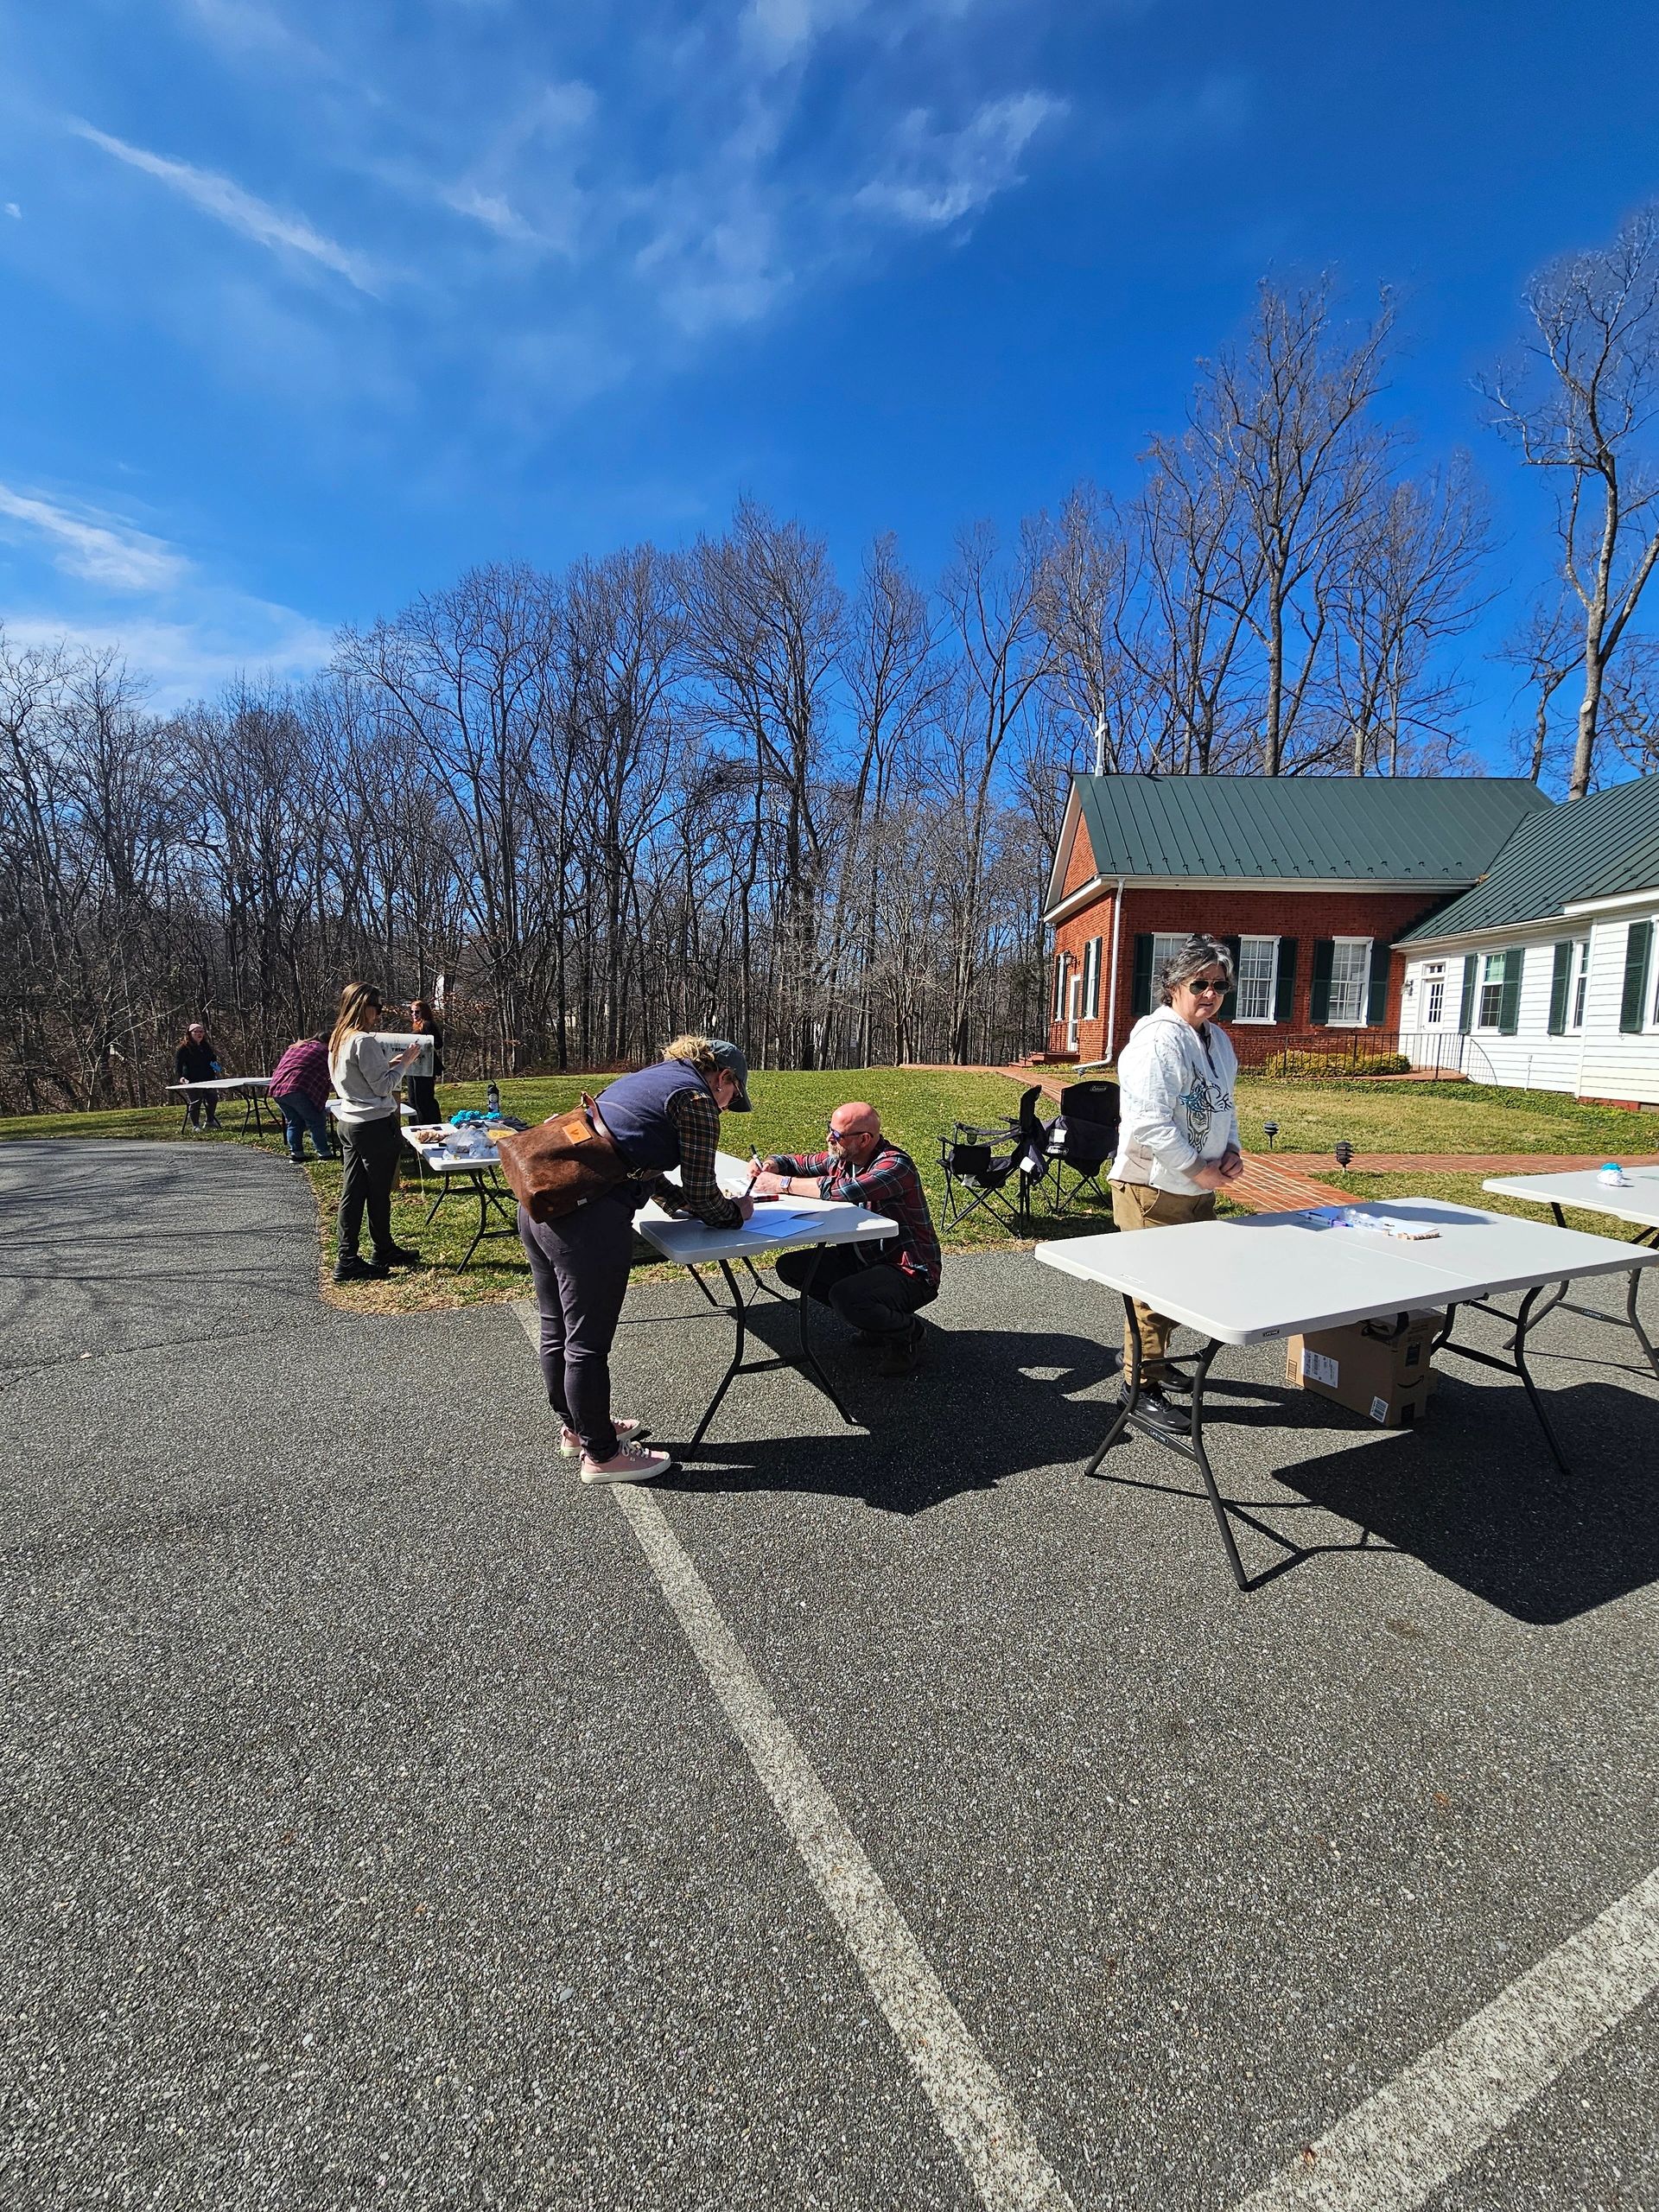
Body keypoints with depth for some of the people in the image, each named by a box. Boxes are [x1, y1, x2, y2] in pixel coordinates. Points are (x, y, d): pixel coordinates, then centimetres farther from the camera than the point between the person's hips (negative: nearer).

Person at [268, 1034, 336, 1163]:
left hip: (276, 1089, 7)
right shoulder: (324, 1050, 8)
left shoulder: (293, 1048, 28)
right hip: (298, 1090, -7)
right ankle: (324, 1153, 5)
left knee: (294, 1123, 18)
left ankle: (295, 1152, 18)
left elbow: (276, 1070, 32)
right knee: (316, 1122, 3)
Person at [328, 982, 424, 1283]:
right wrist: (404, 1061, -7)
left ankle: (346, 1258, 14)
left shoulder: (337, 1040, 11)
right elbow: (382, 1087, -16)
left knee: (352, 1191, 10)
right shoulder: (365, 1041, -18)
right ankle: (382, 1252, 19)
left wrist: (389, 1063, 13)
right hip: (375, 1125, -9)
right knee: (378, 1193, 6)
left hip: (348, 1122, 9)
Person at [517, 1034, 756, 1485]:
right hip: (588, 1221, -10)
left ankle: (576, 1427, 40)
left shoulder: (648, 1078, 23)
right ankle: (601, 1455, 20)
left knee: (557, 1331, 21)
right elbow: (701, 1192, -3)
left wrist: (683, 1200, 26)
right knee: (587, 1343, 5)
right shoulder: (696, 1098, -4)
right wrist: (734, 1212, 14)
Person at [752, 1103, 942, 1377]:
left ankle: (909, 1331, -1)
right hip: (862, 1259, 9)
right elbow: (799, 1162, 17)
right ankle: (875, 1317, 11)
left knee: (844, 1296, -34)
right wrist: (770, 1166, -6)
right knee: (791, 1267, 0)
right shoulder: (841, 1159, 1)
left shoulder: (895, 1164, -23)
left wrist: (783, 1184, -28)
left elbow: (844, 1190, -38)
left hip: (910, 1273, -9)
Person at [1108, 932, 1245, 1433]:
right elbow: (1149, 1123, -25)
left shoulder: (1218, 1039, 12)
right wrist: (1198, 1169, -18)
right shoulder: (1157, 1040, -18)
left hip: (1199, 1188, 9)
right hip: (1154, 1189, -9)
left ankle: (1145, 1355, 38)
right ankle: (1140, 1386, 11)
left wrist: (1231, 1150, 5)